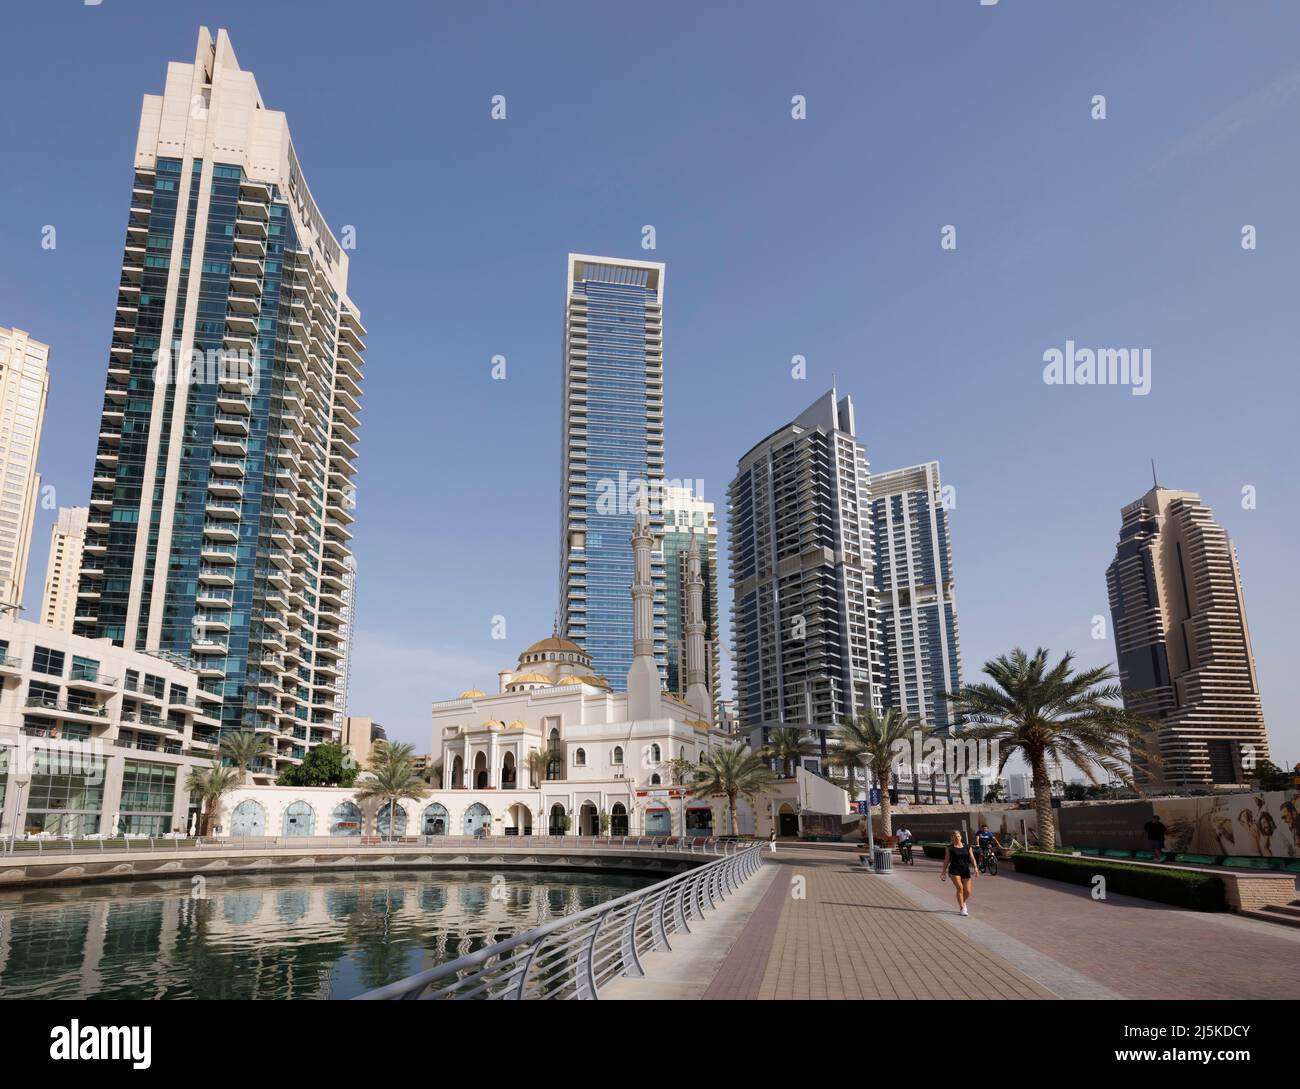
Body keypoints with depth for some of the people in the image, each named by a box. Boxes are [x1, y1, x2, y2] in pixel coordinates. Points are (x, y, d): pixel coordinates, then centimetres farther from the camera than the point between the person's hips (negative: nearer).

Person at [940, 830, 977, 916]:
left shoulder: (967, 847, 9)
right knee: (960, 888, -17)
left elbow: (972, 858, 4)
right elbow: (946, 860, 7)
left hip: (966, 870, 3)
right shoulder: (949, 848, 4)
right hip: (954, 870, -3)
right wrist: (944, 871, 5)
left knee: (967, 891, 1)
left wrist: (975, 868, -11)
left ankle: (962, 903, 34)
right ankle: (962, 908, -6)